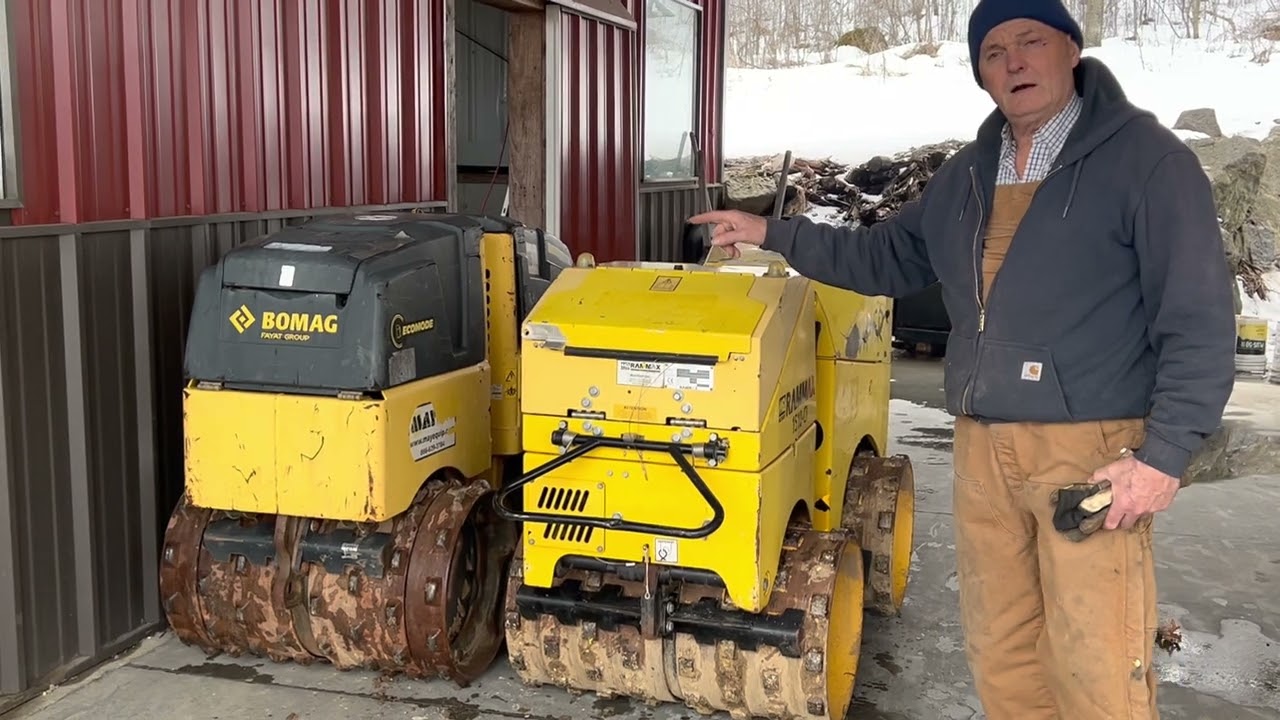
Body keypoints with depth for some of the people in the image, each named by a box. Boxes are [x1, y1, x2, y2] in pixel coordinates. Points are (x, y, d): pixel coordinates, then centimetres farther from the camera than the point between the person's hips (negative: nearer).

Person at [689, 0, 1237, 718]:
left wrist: (1166, 453, -15)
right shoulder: (965, 177, 15)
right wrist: (771, 233, 19)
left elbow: (1200, 320, -9)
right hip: (982, 448, 6)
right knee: (999, 654, 13)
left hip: (1091, 449, -6)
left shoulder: (1144, 157, -5)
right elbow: (883, 258, 25)